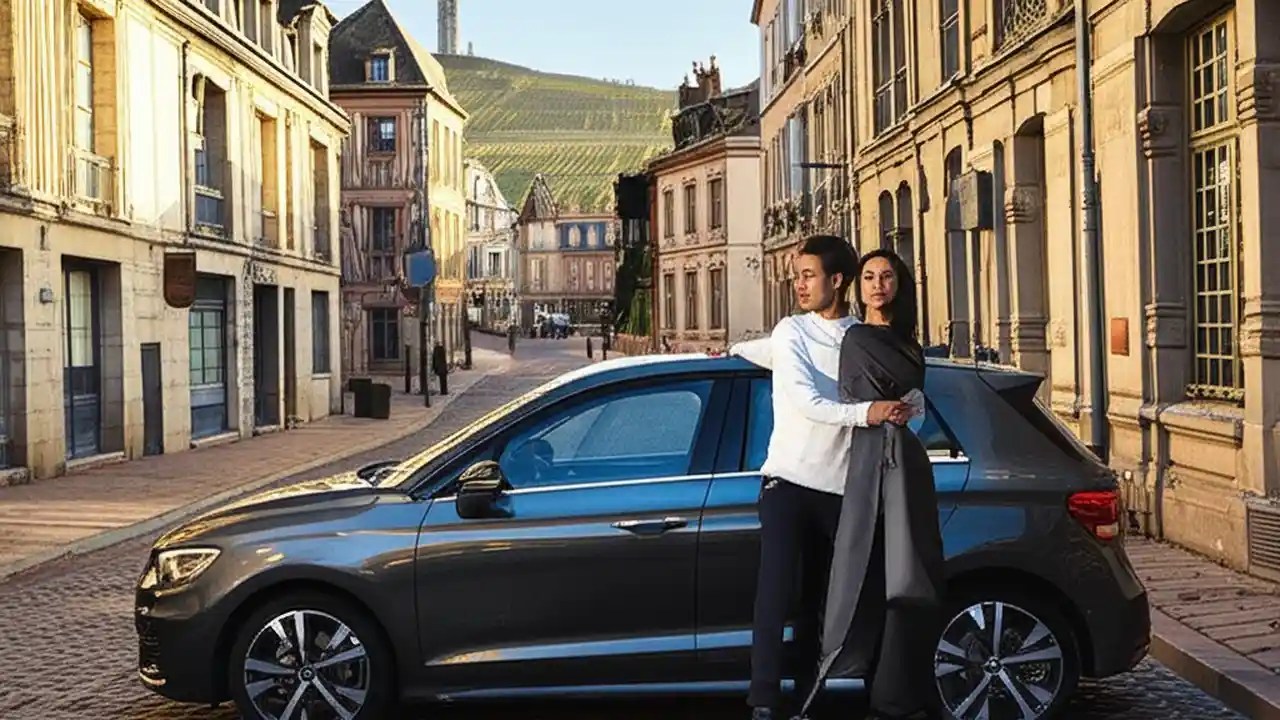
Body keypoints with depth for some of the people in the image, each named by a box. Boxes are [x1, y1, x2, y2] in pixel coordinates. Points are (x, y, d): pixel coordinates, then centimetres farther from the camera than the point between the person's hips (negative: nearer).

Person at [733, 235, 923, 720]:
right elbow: (806, 402, -10)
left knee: (817, 599, 8)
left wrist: (906, 406, -10)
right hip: (788, 479, -3)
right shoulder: (792, 332, 1)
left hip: (838, 485, 3)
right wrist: (865, 412, -19)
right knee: (775, 593, -9)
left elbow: (913, 398, 12)